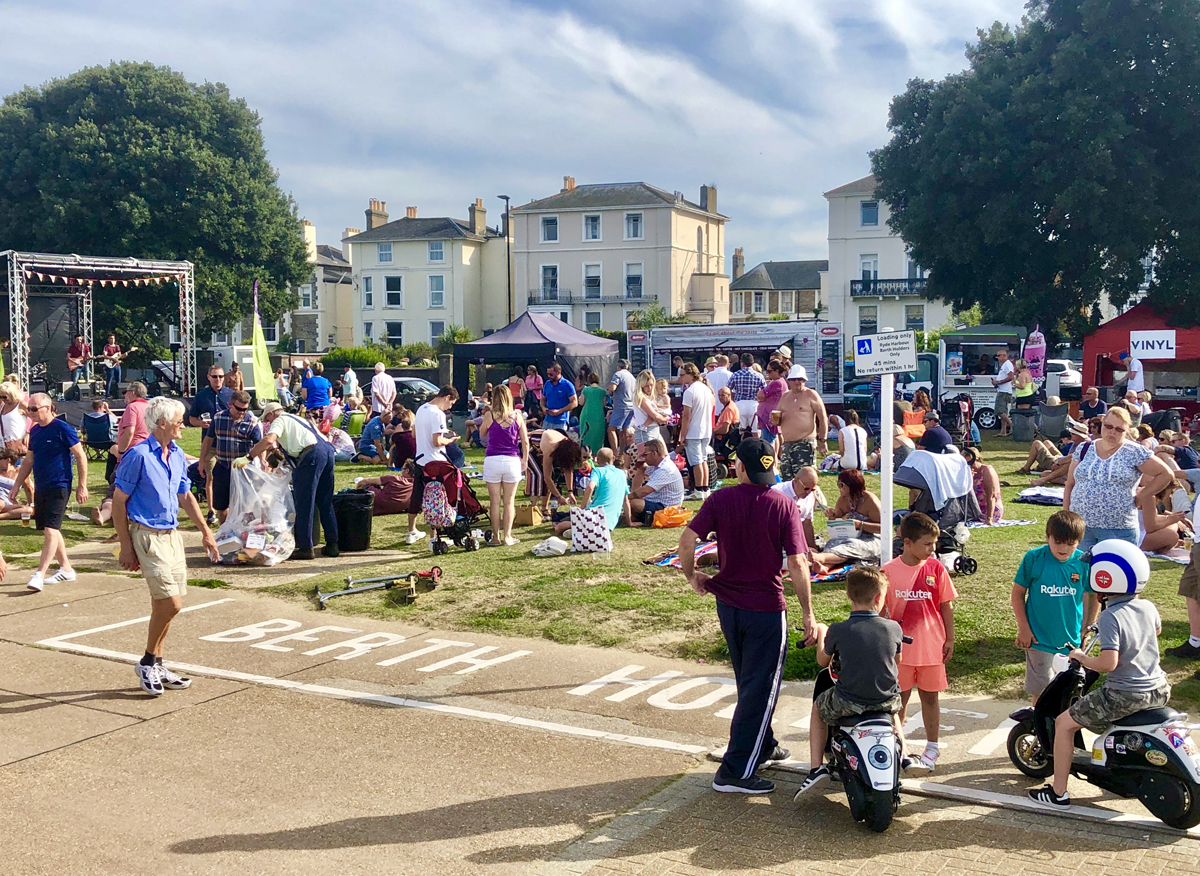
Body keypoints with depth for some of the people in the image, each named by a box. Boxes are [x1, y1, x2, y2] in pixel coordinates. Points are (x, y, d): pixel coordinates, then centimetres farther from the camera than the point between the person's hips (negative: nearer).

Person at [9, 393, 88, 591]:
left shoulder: (62, 428, -11)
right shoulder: (35, 431, 10)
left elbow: (81, 456, -10)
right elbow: (29, 460, 21)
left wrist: (82, 486, -12)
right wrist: (17, 484, 17)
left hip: (58, 487, -8)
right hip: (40, 488, 8)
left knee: (50, 530, -12)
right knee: (49, 530, 13)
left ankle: (39, 575, -15)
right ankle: (66, 569, 24)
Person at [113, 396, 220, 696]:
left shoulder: (177, 455, 9)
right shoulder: (138, 455, -13)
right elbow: (118, 502, -10)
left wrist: (206, 532, 18)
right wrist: (125, 547, -12)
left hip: (172, 534, 8)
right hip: (148, 535, -8)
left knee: (164, 604, 11)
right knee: (171, 602, -12)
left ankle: (156, 665, 22)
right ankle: (147, 662, 5)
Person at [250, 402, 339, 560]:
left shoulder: (280, 420, 8)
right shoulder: (298, 418, 33)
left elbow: (269, 440, -11)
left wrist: (249, 456, -7)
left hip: (311, 455, -8)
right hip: (327, 450, 8)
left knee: (304, 504, -1)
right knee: (325, 503, 16)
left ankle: (305, 548, 0)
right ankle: (332, 545, 21)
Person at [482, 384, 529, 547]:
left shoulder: (489, 415, -5)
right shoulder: (517, 416, 0)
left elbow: (482, 432, 14)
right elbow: (525, 442, 2)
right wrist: (525, 460, 14)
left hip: (492, 460, -1)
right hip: (512, 461, 1)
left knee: (495, 502, 6)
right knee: (509, 502, 9)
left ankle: (496, 537, 11)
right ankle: (507, 536, 11)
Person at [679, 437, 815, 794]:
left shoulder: (720, 499, -5)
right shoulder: (784, 506, -12)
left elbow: (687, 540, -12)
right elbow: (797, 564, -17)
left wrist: (692, 576, 6)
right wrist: (808, 614, -10)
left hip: (728, 604, 4)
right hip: (767, 607, -4)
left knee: (749, 682, 22)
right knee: (761, 688, 3)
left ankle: (763, 746, 39)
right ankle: (735, 770, 2)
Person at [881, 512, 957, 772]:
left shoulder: (936, 568, -5)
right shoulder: (888, 571, -8)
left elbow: (946, 606, 2)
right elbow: (880, 609, 2)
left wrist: (949, 638, 2)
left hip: (932, 646, 1)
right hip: (900, 648, -1)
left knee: (930, 696, 12)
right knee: (899, 697, 9)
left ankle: (932, 747, 27)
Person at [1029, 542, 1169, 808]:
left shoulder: (1110, 617, -19)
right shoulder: (1148, 608, 2)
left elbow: (1109, 662, -27)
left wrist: (1082, 658, -9)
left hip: (1124, 695, -7)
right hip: (1159, 690, 7)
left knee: (1064, 723, 6)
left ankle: (1058, 792, 9)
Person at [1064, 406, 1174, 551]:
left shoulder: (1134, 452, -2)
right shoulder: (1083, 450, 8)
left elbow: (1166, 474, 1)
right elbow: (1069, 485, 13)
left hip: (1118, 531, -3)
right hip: (1080, 527, 3)